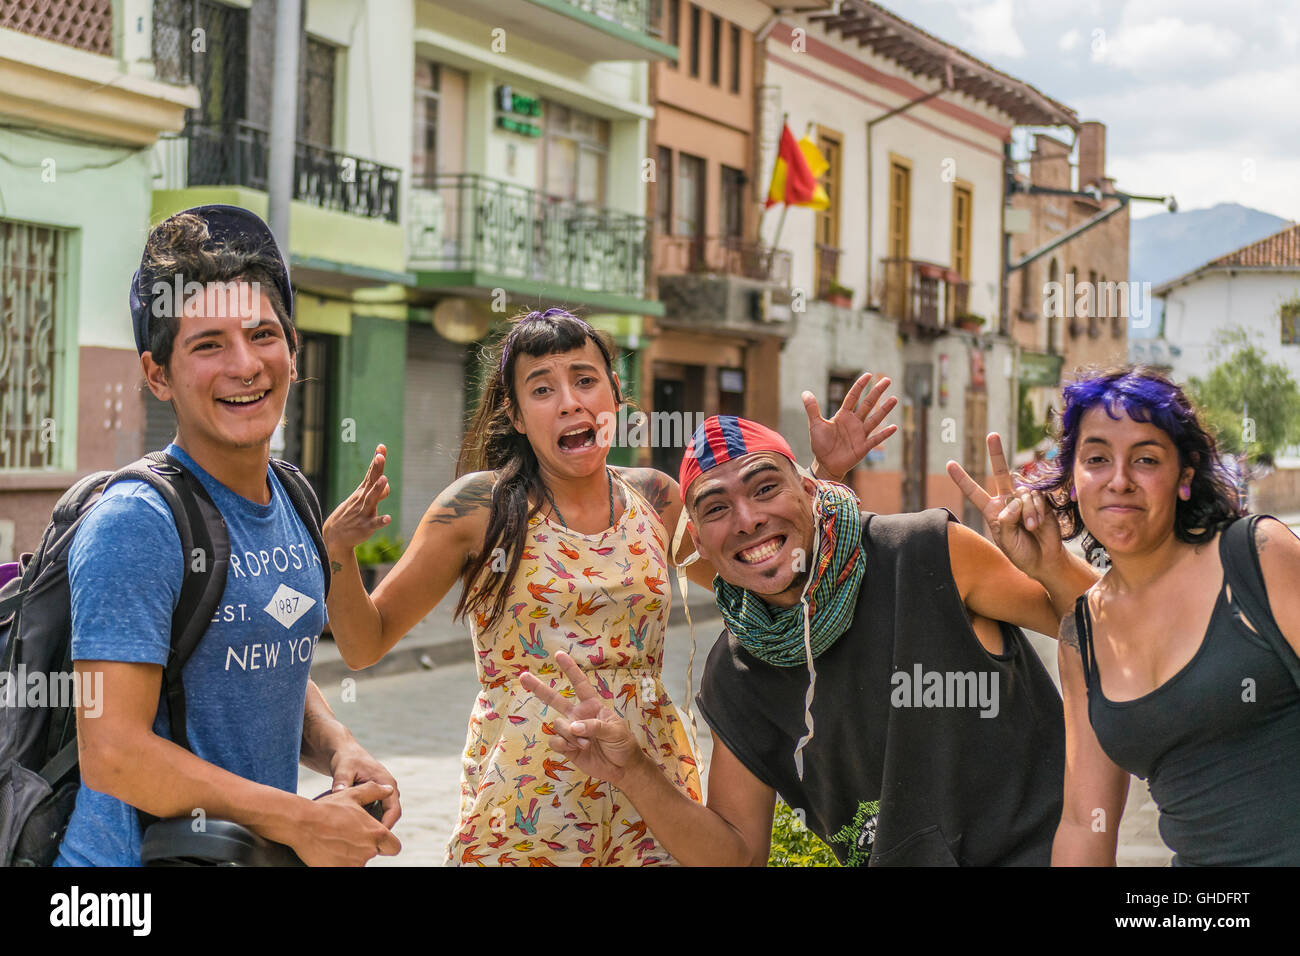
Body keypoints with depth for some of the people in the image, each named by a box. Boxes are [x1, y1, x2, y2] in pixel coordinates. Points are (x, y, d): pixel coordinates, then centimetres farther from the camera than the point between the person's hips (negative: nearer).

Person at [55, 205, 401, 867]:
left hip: (263, 855, 7)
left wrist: (339, 750, -3)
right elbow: (113, 756, -23)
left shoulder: (293, 505, 5)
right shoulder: (135, 525, -19)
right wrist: (303, 821, -19)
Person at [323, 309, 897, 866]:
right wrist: (337, 553, -20)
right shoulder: (482, 505, -5)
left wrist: (824, 474, 10)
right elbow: (365, 644, -1)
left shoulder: (651, 498, 5)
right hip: (524, 801, -3)